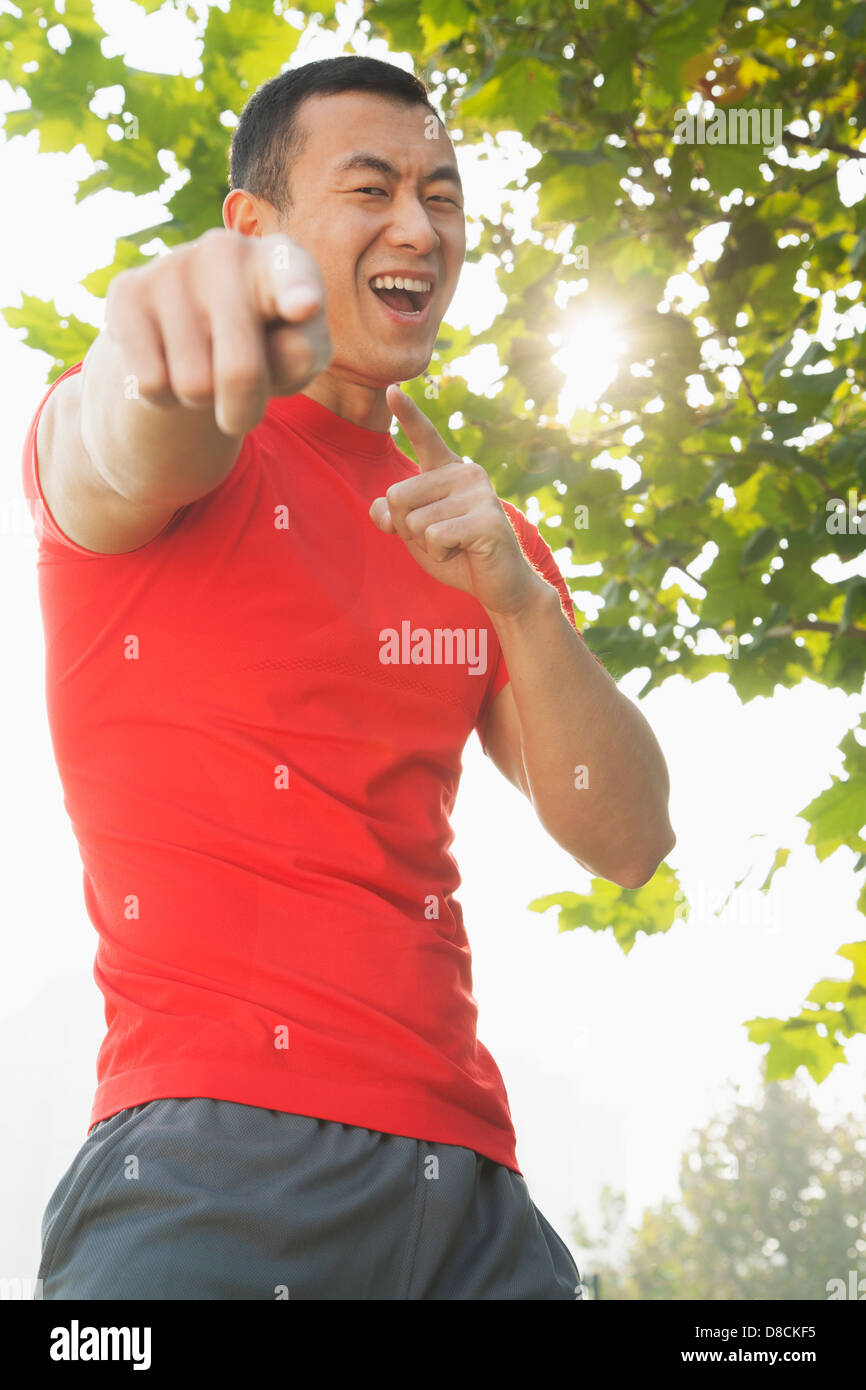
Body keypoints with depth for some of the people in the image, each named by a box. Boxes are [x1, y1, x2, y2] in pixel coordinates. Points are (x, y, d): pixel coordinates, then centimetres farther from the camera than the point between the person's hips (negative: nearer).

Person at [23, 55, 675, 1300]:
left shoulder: (483, 535, 17)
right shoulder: (200, 464, 2)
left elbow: (628, 842, 9)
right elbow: (119, 459, -24)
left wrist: (517, 597, -7)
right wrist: (167, 364, -48)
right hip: (220, 1154, -5)